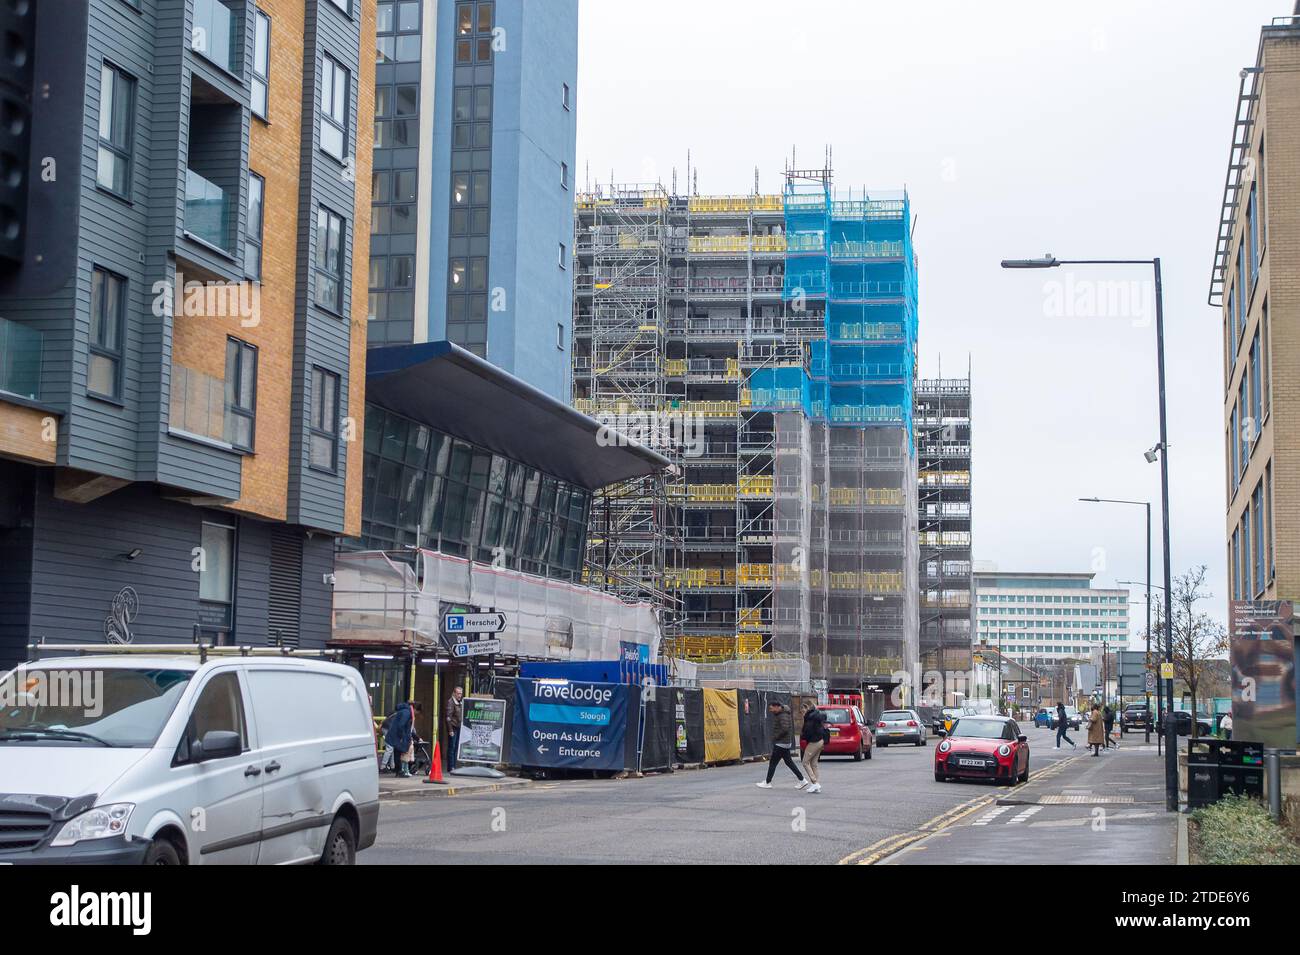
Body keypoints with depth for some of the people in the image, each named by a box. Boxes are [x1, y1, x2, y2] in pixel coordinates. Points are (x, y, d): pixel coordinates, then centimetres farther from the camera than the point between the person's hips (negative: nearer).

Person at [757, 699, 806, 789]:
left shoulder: (783, 716, -18)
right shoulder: (779, 714, 14)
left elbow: (785, 729, -30)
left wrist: (776, 737, -19)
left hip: (781, 743, -11)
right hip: (786, 743, 11)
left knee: (772, 762, -3)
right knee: (789, 762, 13)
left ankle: (768, 783, 4)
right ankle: (802, 780, 12)